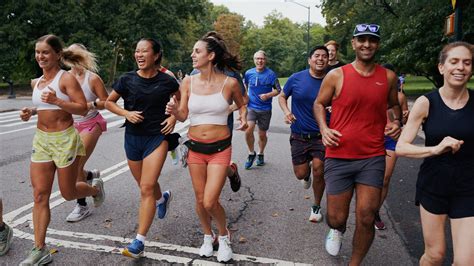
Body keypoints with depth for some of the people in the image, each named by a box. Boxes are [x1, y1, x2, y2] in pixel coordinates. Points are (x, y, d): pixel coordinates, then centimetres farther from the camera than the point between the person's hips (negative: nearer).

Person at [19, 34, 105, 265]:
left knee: (68, 193, 7)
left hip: (65, 139, -6)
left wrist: (57, 100, -28)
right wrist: (30, 112, 6)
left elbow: (83, 108, -16)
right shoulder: (36, 82, 10)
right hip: (41, 139, 6)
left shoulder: (66, 78, -10)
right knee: (40, 195, 3)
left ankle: (96, 188, 41)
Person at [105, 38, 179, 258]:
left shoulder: (166, 81, -6)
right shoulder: (127, 79, -3)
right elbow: (109, 102, 9)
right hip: (132, 138, 3)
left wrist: (174, 117, -4)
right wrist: (126, 113, -9)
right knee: (146, 185, 18)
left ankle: (139, 241, -1)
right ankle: (163, 198, 54)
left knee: (147, 188, -10)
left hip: (157, 137, -3)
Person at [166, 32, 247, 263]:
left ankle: (224, 235, 24)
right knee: (200, 200, 12)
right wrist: (174, 110, -23)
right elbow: (183, 115, -1)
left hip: (220, 149, -3)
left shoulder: (229, 82, -8)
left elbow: (241, 105, 11)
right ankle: (208, 236, 39)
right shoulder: (188, 82, -2)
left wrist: (244, 118, -9)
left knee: (210, 202, -8)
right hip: (195, 147, 3)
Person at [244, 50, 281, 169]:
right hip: (251, 107, 1)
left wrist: (268, 95, -18)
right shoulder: (248, 73, 1)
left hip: (265, 109, -1)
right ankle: (251, 153, 5)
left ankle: (260, 154, 35)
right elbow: (244, 86, 18)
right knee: (248, 131, -19)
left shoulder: (271, 74, -6)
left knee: (262, 134, 10)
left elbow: (278, 90, -1)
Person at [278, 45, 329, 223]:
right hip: (299, 136, 1)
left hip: (321, 136, 0)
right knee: (300, 174, 2)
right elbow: (282, 97, 9)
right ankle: (307, 172, 44)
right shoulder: (296, 79, -4)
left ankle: (316, 207, 22)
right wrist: (286, 111, -10)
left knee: (318, 172, -5)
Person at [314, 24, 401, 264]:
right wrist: (323, 128, -8)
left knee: (366, 219, 0)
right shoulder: (336, 76, -2)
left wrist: (397, 122, 2)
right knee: (336, 218, 5)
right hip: (339, 157, -1)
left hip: (373, 158, 2)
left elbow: (394, 104, 23)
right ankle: (337, 230, 45)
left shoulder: (388, 77, 5)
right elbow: (319, 104, 9)